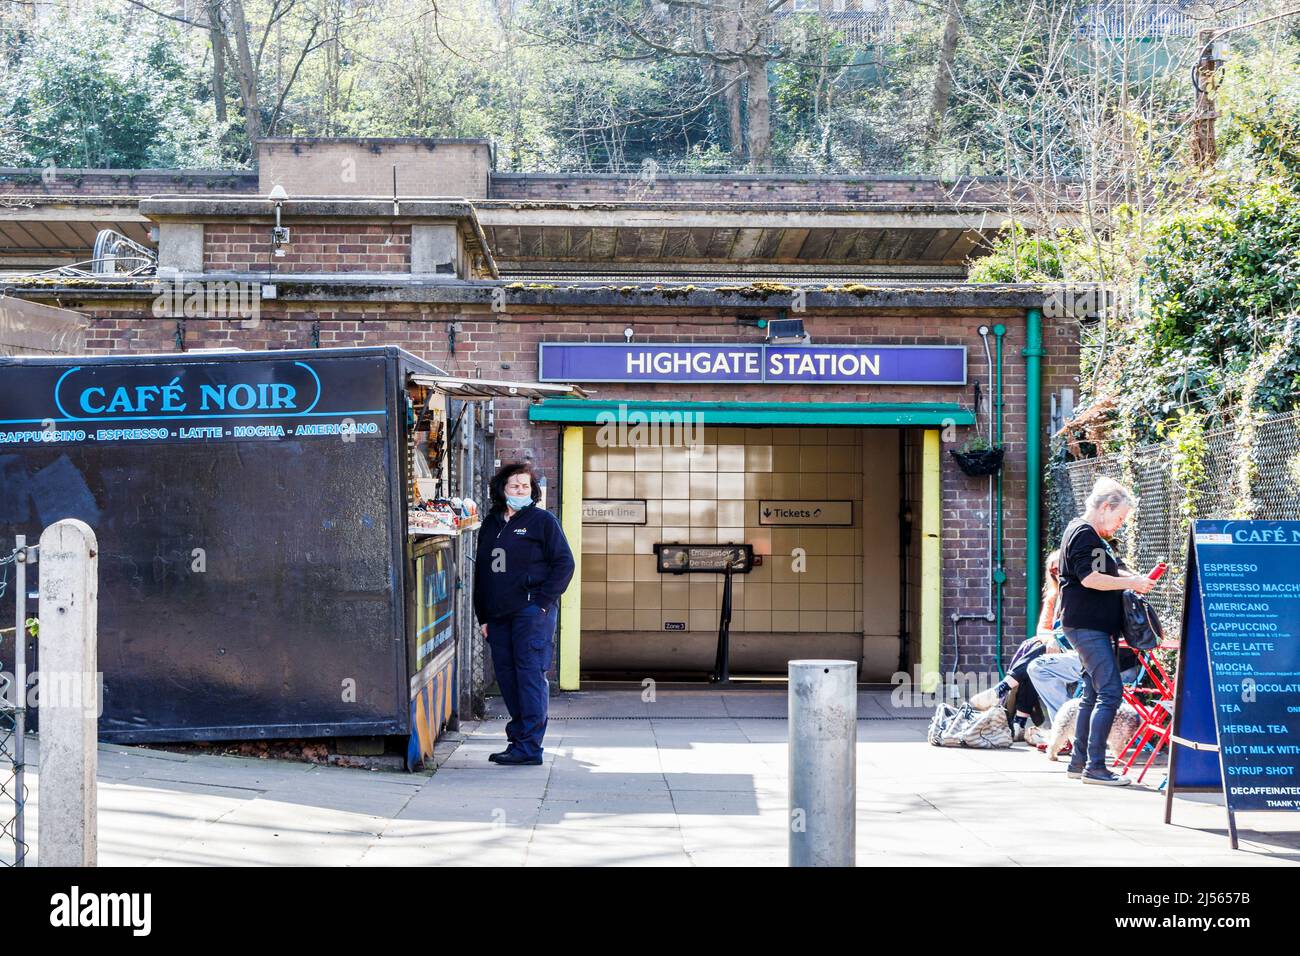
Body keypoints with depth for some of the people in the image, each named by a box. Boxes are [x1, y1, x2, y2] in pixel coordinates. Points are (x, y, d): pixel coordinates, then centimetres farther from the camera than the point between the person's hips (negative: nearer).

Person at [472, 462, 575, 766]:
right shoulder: (490, 524, 18)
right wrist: (483, 616, 16)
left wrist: (542, 600, -11)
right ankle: (518, 738, 15)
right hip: (498, 615, 6)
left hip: (532, 612, -6)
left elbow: (564, 563, -3)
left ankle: (529, 747, -10)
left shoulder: (542, 520, 1)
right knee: (506, 676, 6)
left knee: (530, 675, -8)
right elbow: (481, 572, 22)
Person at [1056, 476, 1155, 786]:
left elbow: (1112, 570, 28)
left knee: (1093, 695, 14)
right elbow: (1090, 577, -21)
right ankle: (1095, 767, -16)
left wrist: (1133, 577, 8)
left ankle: (1079, 761, 19)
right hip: (1087, 626, -11)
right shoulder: (1083, 534, -12)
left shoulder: (1093, 536, 21)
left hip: (1094, 627, 11)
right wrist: (1132, 582, -15)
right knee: (1110, 692, -15)